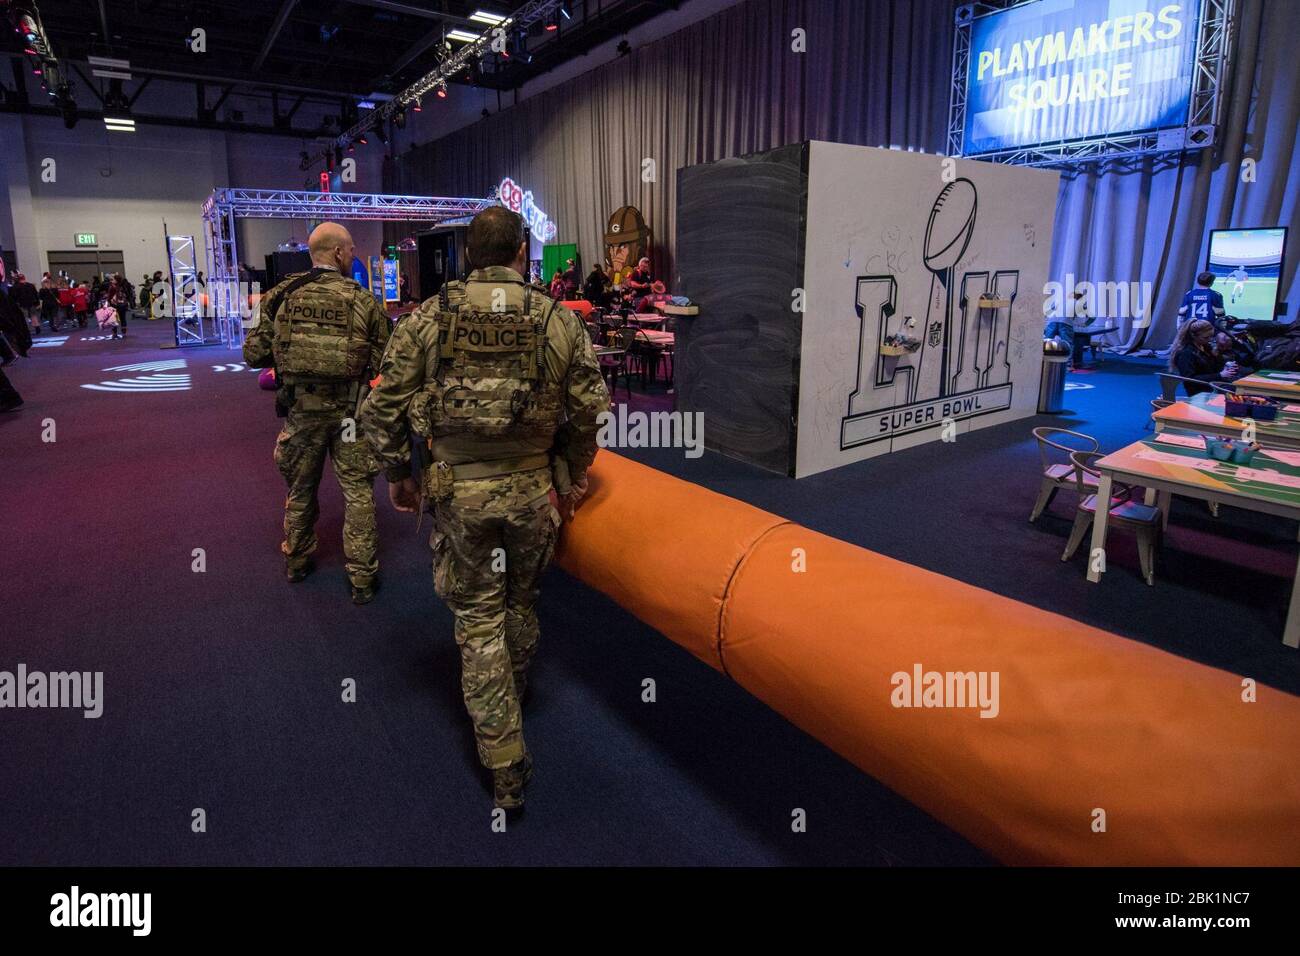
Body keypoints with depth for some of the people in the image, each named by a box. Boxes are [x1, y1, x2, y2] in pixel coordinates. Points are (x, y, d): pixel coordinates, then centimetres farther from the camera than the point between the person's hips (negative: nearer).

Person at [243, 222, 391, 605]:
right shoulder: (364, 301, -8)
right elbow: (383, 362, -8)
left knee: (300, 488, 21)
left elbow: (254, 354, 0)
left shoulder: (281, 296, -3)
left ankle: (297, 562, 38)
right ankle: (363, 577, 12)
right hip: (349, 411, -2)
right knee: (358, 493, 8)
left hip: (301, 409, 3)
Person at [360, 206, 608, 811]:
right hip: (532, 488, 1)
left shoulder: (427, 319, -4)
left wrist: (397, 474, 12)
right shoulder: (559, 322, -3)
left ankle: (505, 765, 13)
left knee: (478, 617, 10)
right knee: (521, 603, 22)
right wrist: (573, 474, 12)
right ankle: (514, 696, 47)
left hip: (458, 490, -1)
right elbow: (589, 409, -3)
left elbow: (382, 408, -3)